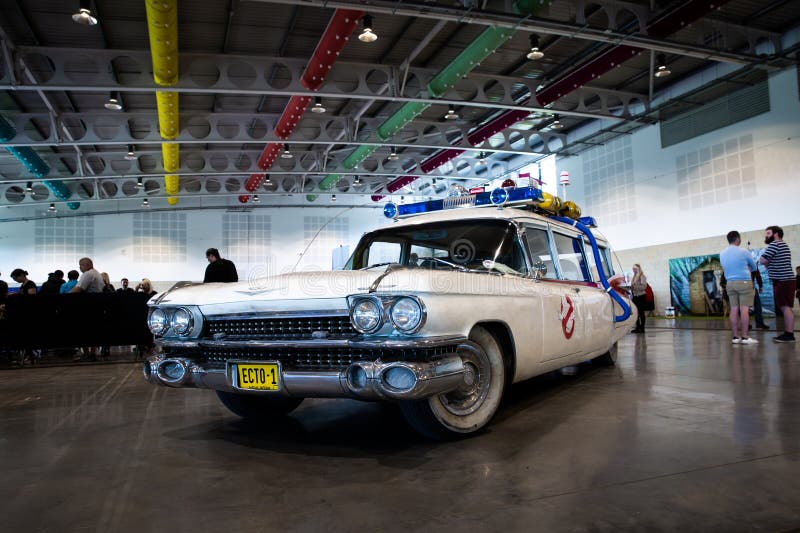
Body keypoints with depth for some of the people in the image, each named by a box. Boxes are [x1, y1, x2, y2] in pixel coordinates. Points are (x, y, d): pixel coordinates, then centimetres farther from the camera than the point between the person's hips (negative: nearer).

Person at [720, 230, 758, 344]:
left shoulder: (722, 254, 7)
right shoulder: (743, 252, -8)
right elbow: (754, 267, 7)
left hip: (730, 283, 5)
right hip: (744, 282, -5)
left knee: (734, 310, 5)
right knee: (744, 310, -5)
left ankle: (735, 336, 6)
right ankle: (744, 337, -6)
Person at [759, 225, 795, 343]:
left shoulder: (774, 244, -10)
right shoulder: (784, 245, 23)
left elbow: (763, 261, -14)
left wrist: (768, 263, 5)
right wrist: (769, 264, 4)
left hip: (782, 281, -10)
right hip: (786, 279, 10)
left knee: (785, 307, -10)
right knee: (785, 308, 10)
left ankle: (789, 334, -11)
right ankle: (787, 333, 13)